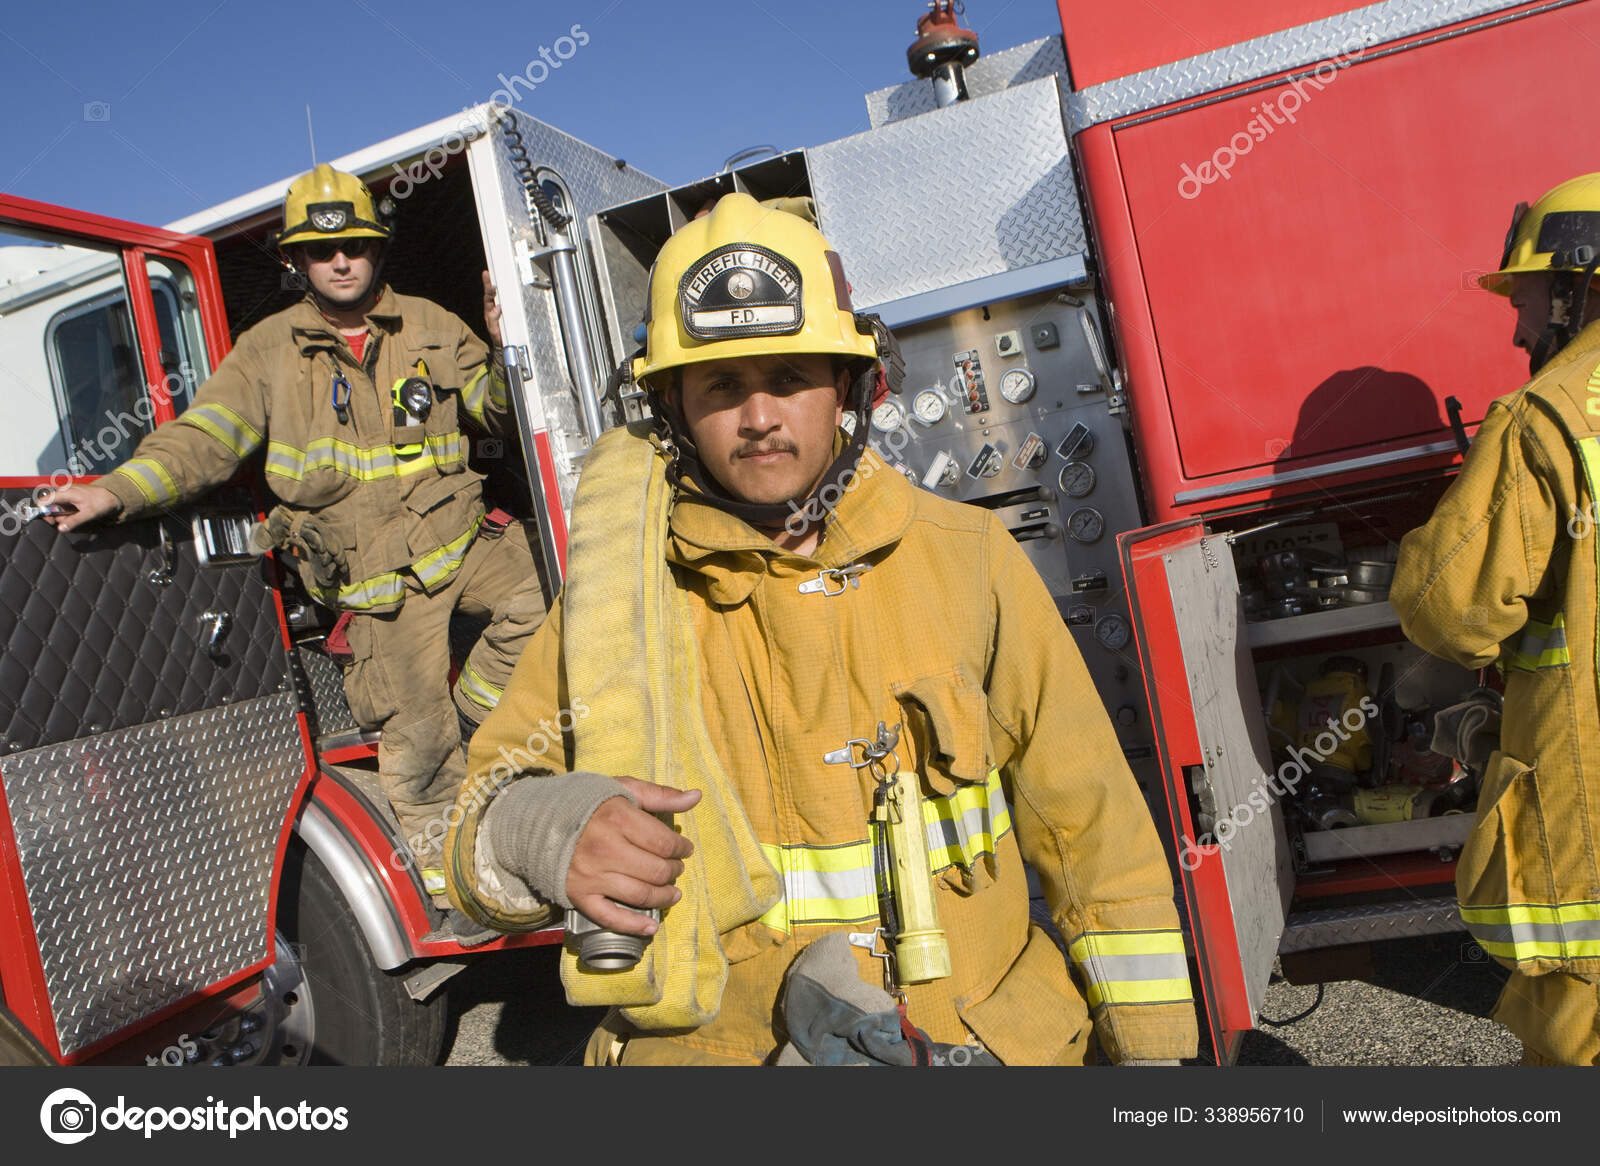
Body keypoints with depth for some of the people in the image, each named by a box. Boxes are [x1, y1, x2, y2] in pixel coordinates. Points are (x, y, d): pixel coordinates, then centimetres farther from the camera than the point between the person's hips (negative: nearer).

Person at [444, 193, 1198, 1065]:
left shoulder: (967, 558, -1)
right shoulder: (624, 594, -3)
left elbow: (1091, 819, 4)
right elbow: (492, 804, -4)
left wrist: (1152, 1045, 4)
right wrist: (545, 833, -28)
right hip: (719, 1040, -2)